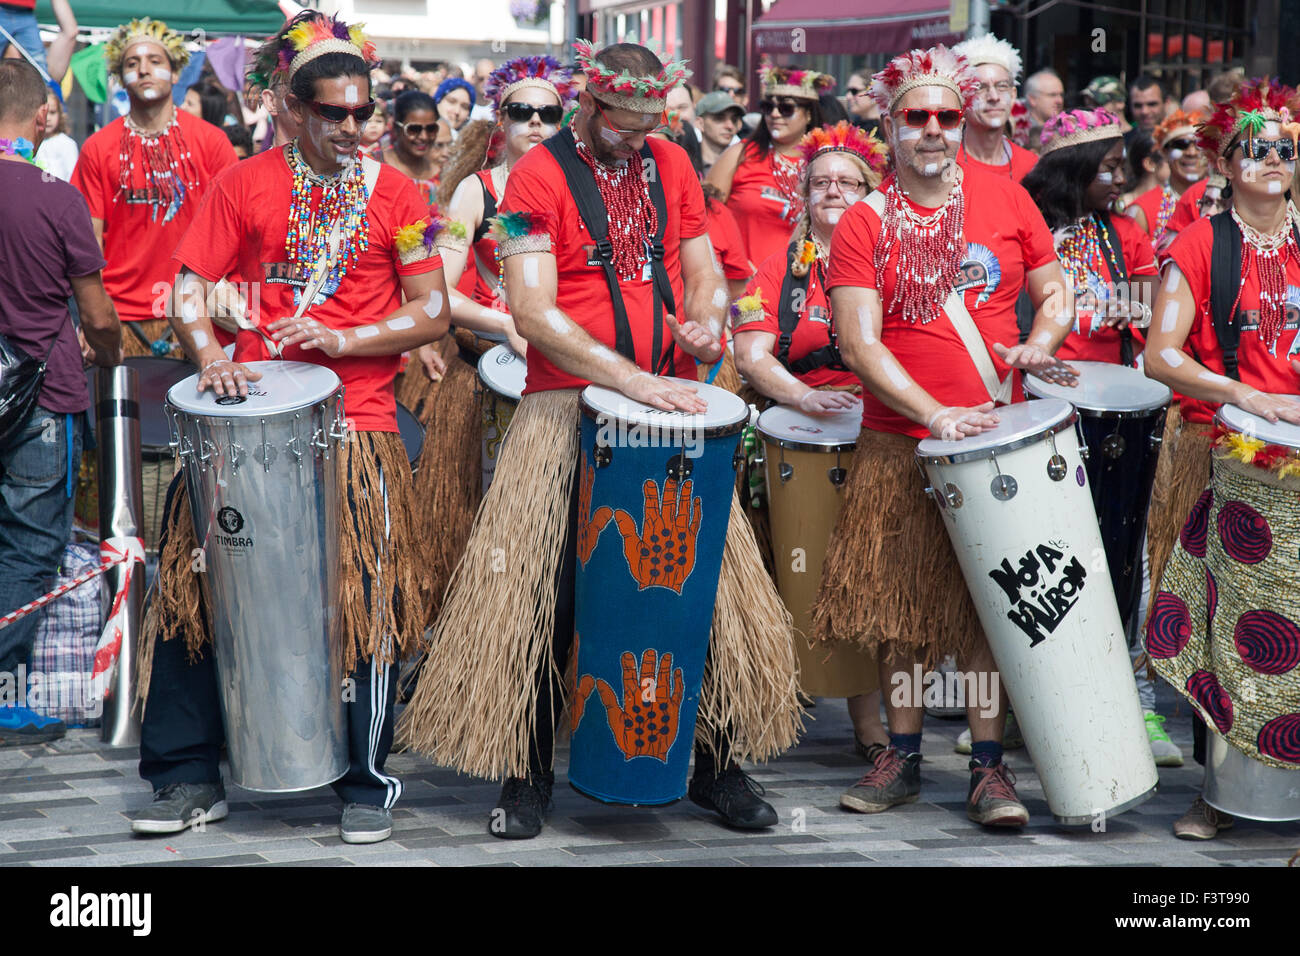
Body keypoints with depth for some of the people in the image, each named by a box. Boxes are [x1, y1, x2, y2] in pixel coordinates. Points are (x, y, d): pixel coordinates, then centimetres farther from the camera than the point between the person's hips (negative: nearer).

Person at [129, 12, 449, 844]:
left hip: (356, 421, -1)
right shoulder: (246, 185, 5)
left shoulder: (395, 196, 4)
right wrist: (210, 355, -15)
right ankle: (190, 776, 14)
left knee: (368, 597, -3)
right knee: (196, 582, 2)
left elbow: (433, 314, 2)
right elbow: (192, 287, 4)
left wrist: (341, 340, -11)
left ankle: (368, 782, 11)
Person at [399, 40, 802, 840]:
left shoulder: (671, 164, 11)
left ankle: (717, 765, 17)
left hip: (670, 406, 4)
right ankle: (528, 775, 10)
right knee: (544, 592, -3)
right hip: (569, 407, -4)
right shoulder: (539, 176, -5)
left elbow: (704, 272, 17)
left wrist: (705, 320, -7)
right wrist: (631, 378, -21)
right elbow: (532, 310, -14)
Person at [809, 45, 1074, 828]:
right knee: (903, 603, 6)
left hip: (996, 440, 0)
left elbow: (1055, 293, 13)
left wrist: (1039, 344, -9)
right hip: (901, 445, 0)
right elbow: (859, 342, -7)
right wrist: (936, 413, -18)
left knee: (989, 602, -1)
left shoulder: (1006, 200, 6)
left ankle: (989, 767, 5)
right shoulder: (864, 225, 0)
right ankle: (903, 757, 18)